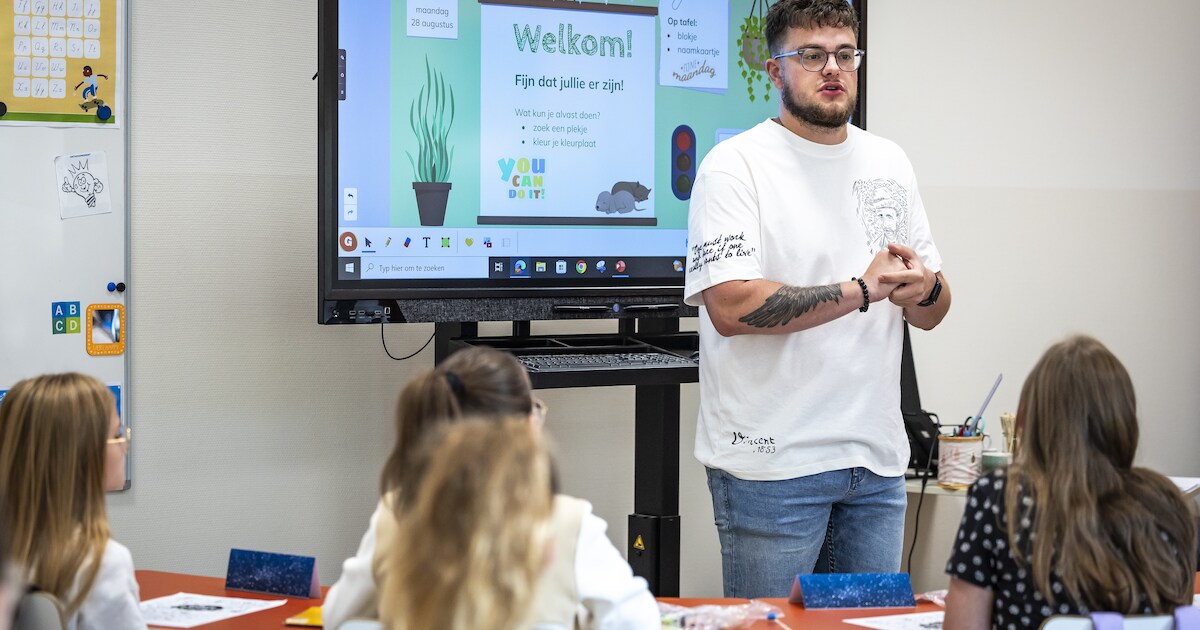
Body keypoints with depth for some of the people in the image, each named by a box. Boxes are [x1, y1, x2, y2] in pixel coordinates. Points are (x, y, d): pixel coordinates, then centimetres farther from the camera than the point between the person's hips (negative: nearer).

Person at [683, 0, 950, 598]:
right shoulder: (735, 165, -7)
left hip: (876, 462, 6)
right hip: (772, 462, -6)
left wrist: (924, 289, -9)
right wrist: (861, 290, -17)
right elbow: (731, 307, -20)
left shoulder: (888, 164, 13)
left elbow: (931, 315, 15)